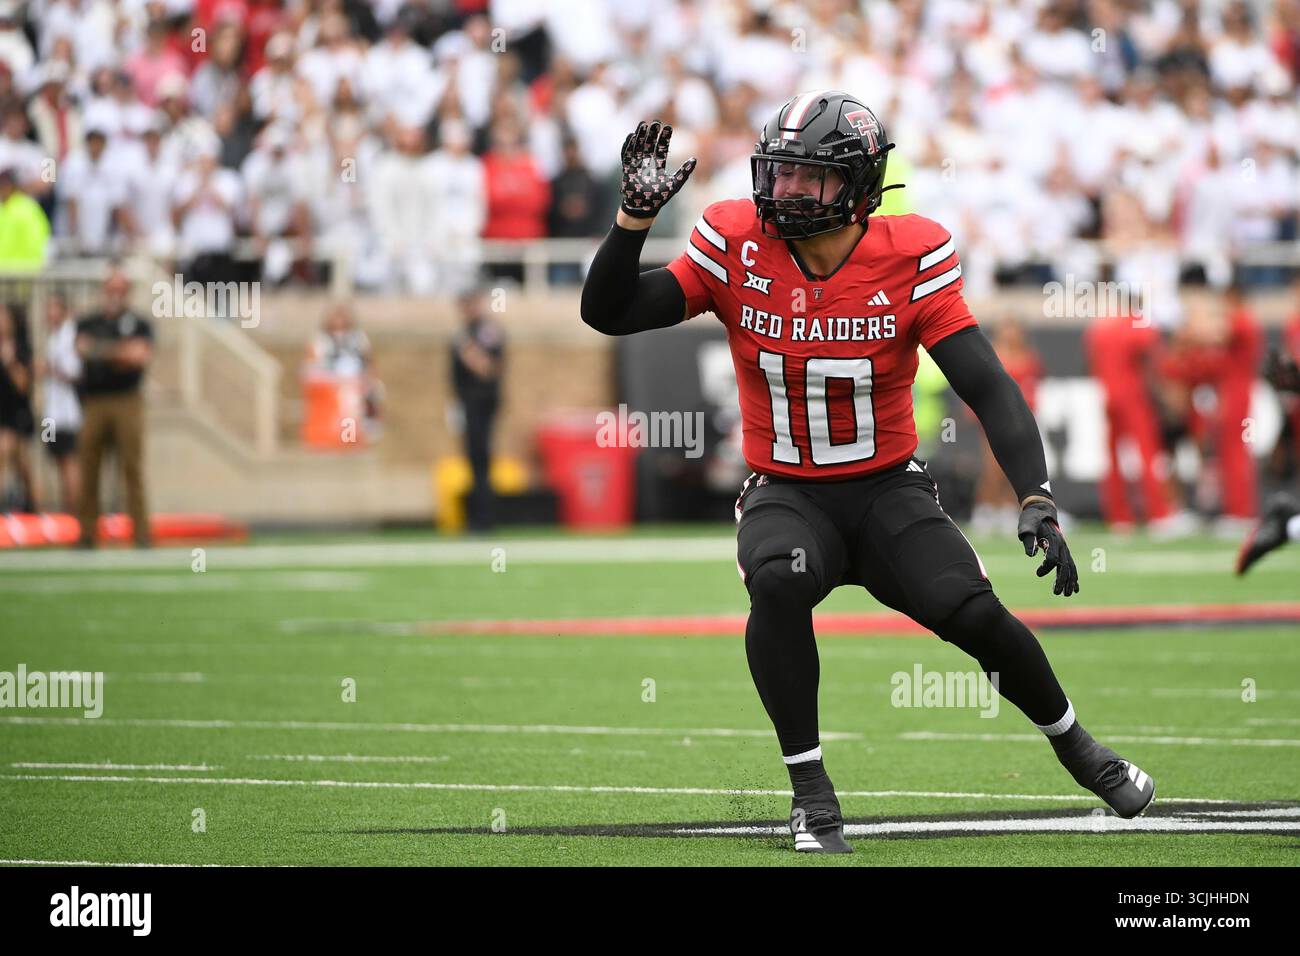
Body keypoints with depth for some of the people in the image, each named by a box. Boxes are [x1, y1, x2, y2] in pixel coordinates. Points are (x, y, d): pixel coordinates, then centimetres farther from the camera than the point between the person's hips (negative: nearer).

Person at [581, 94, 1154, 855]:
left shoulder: (908, 259, -12)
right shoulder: (739, 248, -9)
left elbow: (989, 388, -14)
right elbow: (608, 312, -7)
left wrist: (1037, 501, -26)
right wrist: (637, 214, -22)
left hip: (889, 490, 0)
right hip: (786, 497, 0)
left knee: (975, 614, -21)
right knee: (778, 583, -34)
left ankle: (1076, 747, 11)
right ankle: (811, 791, -19)